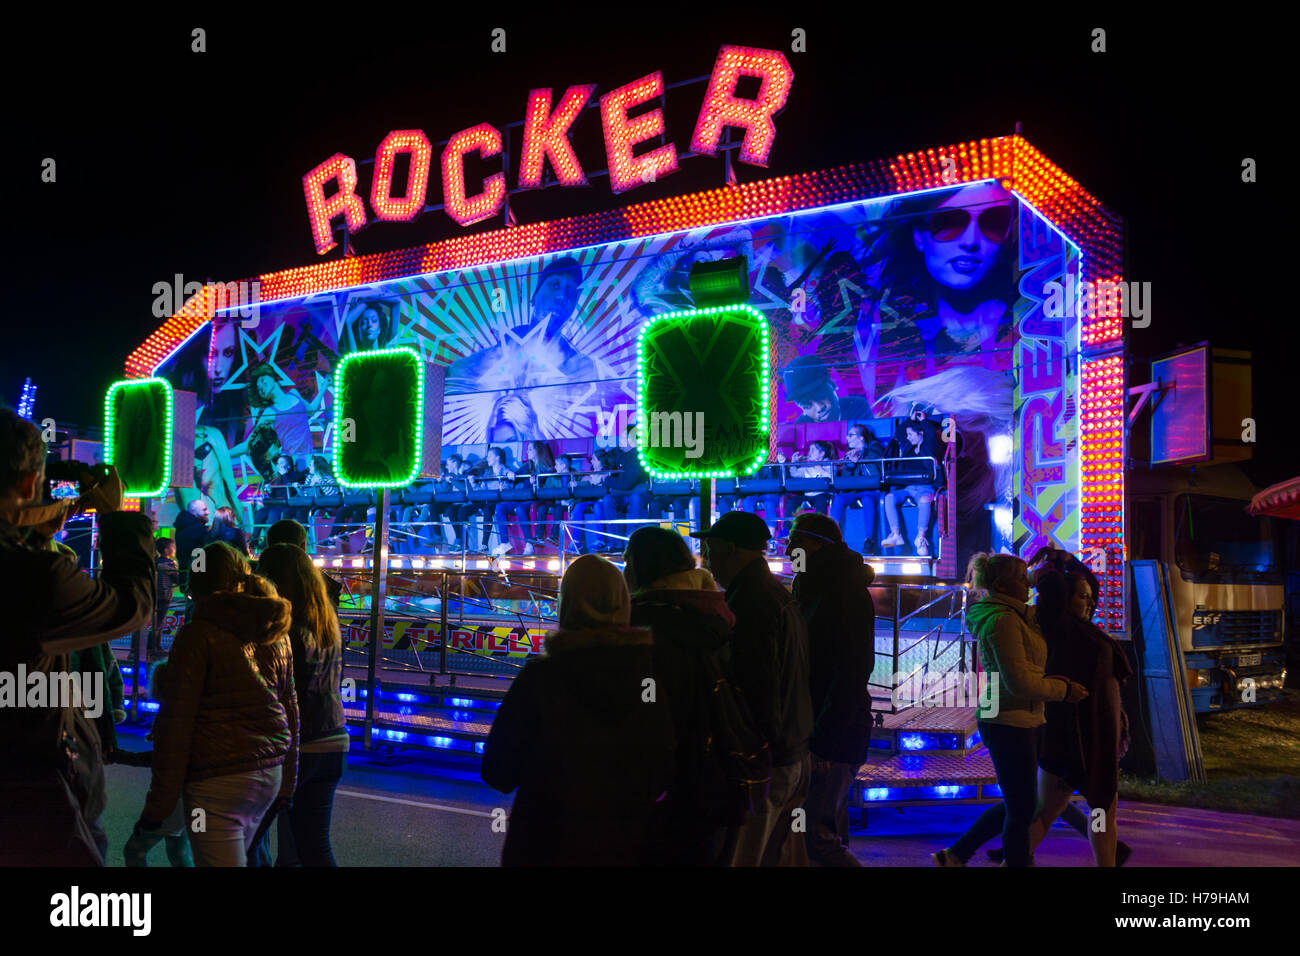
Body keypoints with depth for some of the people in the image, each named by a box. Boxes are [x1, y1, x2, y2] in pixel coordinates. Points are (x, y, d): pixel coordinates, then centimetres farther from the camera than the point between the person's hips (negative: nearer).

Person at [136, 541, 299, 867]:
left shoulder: (198, 635, -8)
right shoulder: (277, 634, 10)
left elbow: (176, 722, -10)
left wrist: (158, 803, -6)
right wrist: (286, 784, 21)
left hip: (218, 779, -6)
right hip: (270, 773, 7)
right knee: (233, 855, 21)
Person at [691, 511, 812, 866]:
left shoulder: (750, 603, -17)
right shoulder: (781, 595, 14)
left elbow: (759, 693, -22)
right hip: (795, 755, 10)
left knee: (740, 856, -4)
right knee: (784, 855, 17)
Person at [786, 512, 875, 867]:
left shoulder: (847, 594, -14)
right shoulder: (814, 591, 17)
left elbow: (853, 673, -20)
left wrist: (822, 739, -22)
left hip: (836, 733, -10)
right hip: (818, 731, 10)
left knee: (816, 833, -12)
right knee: (831, 832, 15)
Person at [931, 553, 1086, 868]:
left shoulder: (1016, 615, 13)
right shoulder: (1004, 620, -18)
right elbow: (1019, 682, -22)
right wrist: (1064, 689, -10)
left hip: (1007, 722, 10)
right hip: (1010, 723, -10)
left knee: (1016, 804, 18)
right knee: (1022, 809, -1)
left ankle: (955, 855, 23)